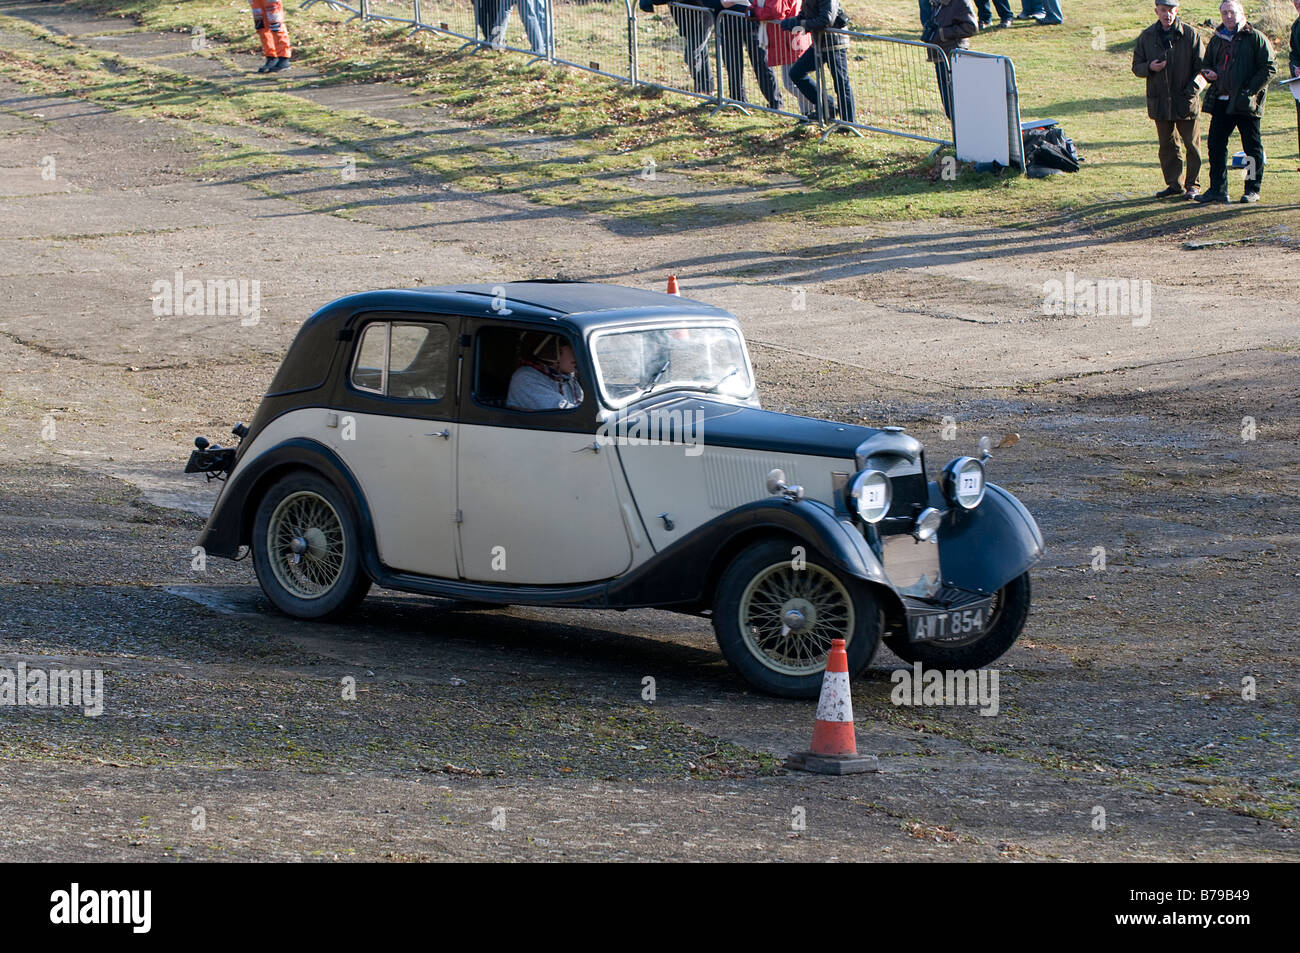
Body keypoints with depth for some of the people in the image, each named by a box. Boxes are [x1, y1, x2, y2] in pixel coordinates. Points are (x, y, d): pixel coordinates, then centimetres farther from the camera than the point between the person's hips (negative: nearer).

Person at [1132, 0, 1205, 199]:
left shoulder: (1190, 34, -3)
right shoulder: (1146, 37, 6)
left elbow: (1202, 67, -1)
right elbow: (1136, 67, 11)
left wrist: (1192, 90, -14)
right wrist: (1150, 68, -12)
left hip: (1186, 101, -3)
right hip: (1160, 101, 3)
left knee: (1192, 144, 2)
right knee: (1167, 145, 8)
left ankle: (1192, 185, 11)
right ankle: (1174, 184, 16)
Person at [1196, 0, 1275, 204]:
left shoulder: (1255, 38, -4)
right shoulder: (1217, 40, 14)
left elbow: (1269, 68, -6)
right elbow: (1207, 64, 26)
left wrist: (1251, 90, -14)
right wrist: (1208, 73, 2)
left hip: (1246, 103, -5)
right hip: (1221, 101, 5)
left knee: (1252, 146, 2)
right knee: (1216, 144, 2)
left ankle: (1253, 190, 10)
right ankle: (1218, 189, 8)